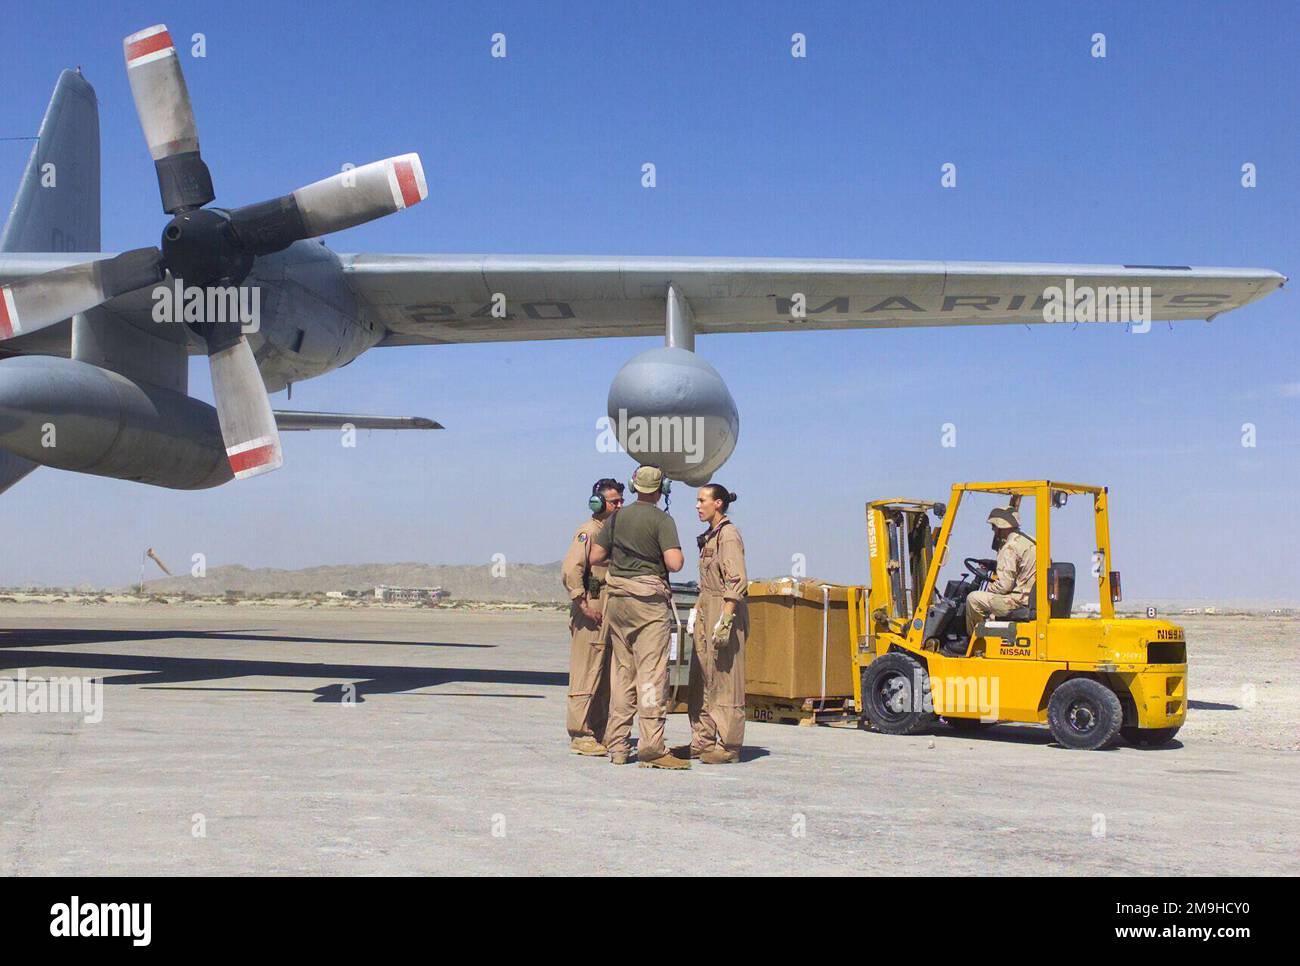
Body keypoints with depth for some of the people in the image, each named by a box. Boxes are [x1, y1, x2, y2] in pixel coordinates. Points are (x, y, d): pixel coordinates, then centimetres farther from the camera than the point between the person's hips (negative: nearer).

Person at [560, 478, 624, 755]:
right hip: (591, 614, -9)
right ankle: (580, 736, -2)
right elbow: (570, 571, -19)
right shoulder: (588, 532, -9)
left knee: (606, 678, 12)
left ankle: (600, 733, 18)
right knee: (586, 676, -6)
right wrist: (584, 605, -19)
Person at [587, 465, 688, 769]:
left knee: (621, 671, 12)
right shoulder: (662, 520, -8)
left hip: (617, 596, 6)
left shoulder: (617, 518, 8)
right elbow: (675, 564, -17)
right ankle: (651, 747, -11)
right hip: (649, 599, -6)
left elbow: (595, 557, 10)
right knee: (652, 672, -6)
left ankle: (617, 745, 14)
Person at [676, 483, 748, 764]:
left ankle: (728, 746, -2)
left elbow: (737, 581, -19)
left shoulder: (728, 535, -11)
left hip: (724, 611, -10)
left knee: (724, 680, -6)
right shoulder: (710, 536, 17)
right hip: (706, 612, 10)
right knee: (701, 681, 11)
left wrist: (724, 620, -24)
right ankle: (702, 741, 17)